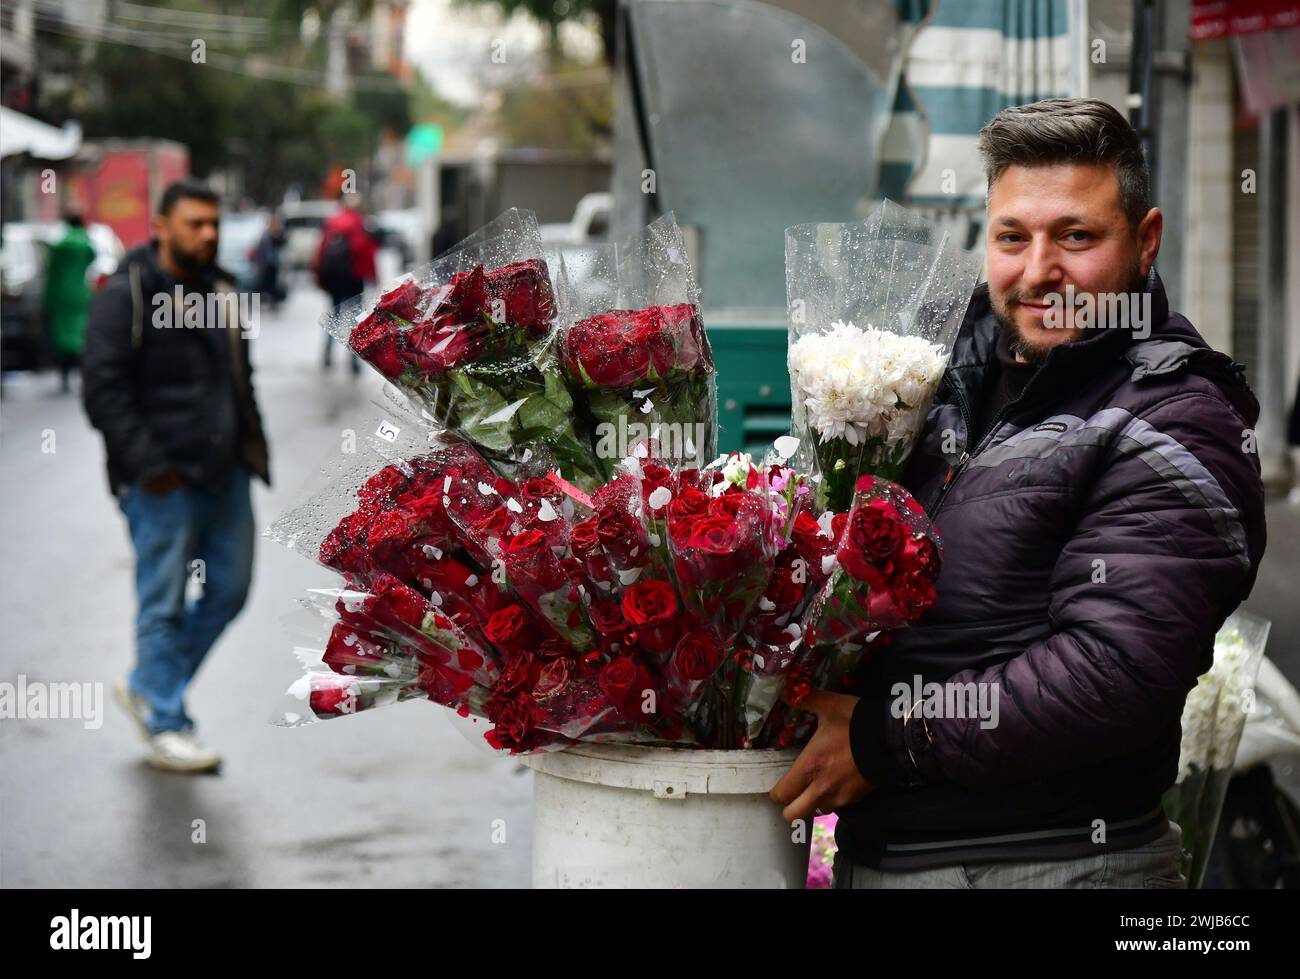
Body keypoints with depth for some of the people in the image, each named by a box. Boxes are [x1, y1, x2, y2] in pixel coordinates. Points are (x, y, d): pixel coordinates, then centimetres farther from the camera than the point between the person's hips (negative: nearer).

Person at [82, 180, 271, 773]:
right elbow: (102, 389, -14)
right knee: (164, 604, -1)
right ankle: (165, 726, 8)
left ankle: (148, 689, 26)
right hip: (163, 480, -8)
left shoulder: (219, 291, 16)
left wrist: (251, 450, 14)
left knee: (228, 590, 9)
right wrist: (149, 464, -19)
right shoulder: (126, 295, -9)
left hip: (224, 473, 8)